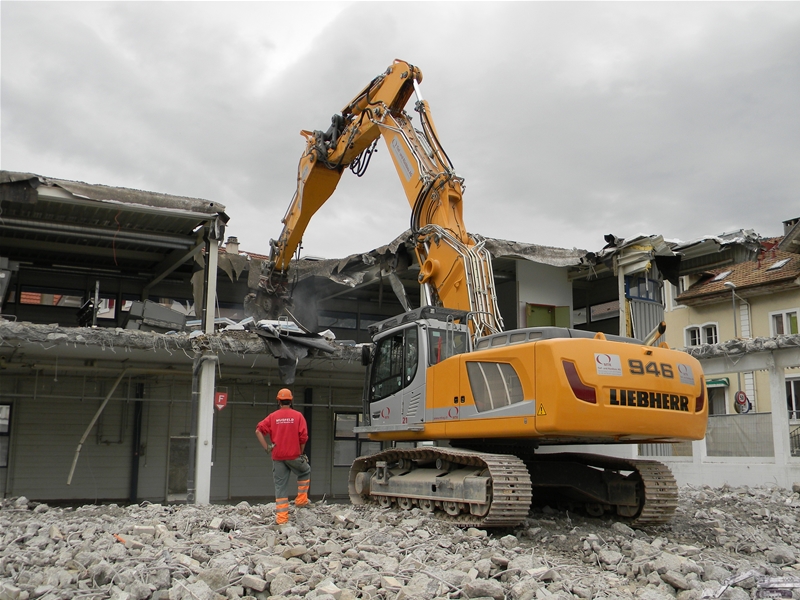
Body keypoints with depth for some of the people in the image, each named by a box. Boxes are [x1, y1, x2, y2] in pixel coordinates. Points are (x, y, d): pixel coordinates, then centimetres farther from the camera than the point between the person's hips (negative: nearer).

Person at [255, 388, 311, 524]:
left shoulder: (273, 416, 4)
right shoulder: (298, 416, -1)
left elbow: (259, 431, -7)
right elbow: (303, 437, -7)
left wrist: (267, 448, -1)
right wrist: (301, 452, 7)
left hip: (277, 457, 2)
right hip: (294, 455, -2)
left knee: (280, 487, 6)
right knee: (305, 472, 27)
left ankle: (281, 518, 4)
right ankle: (301, 499, 17)